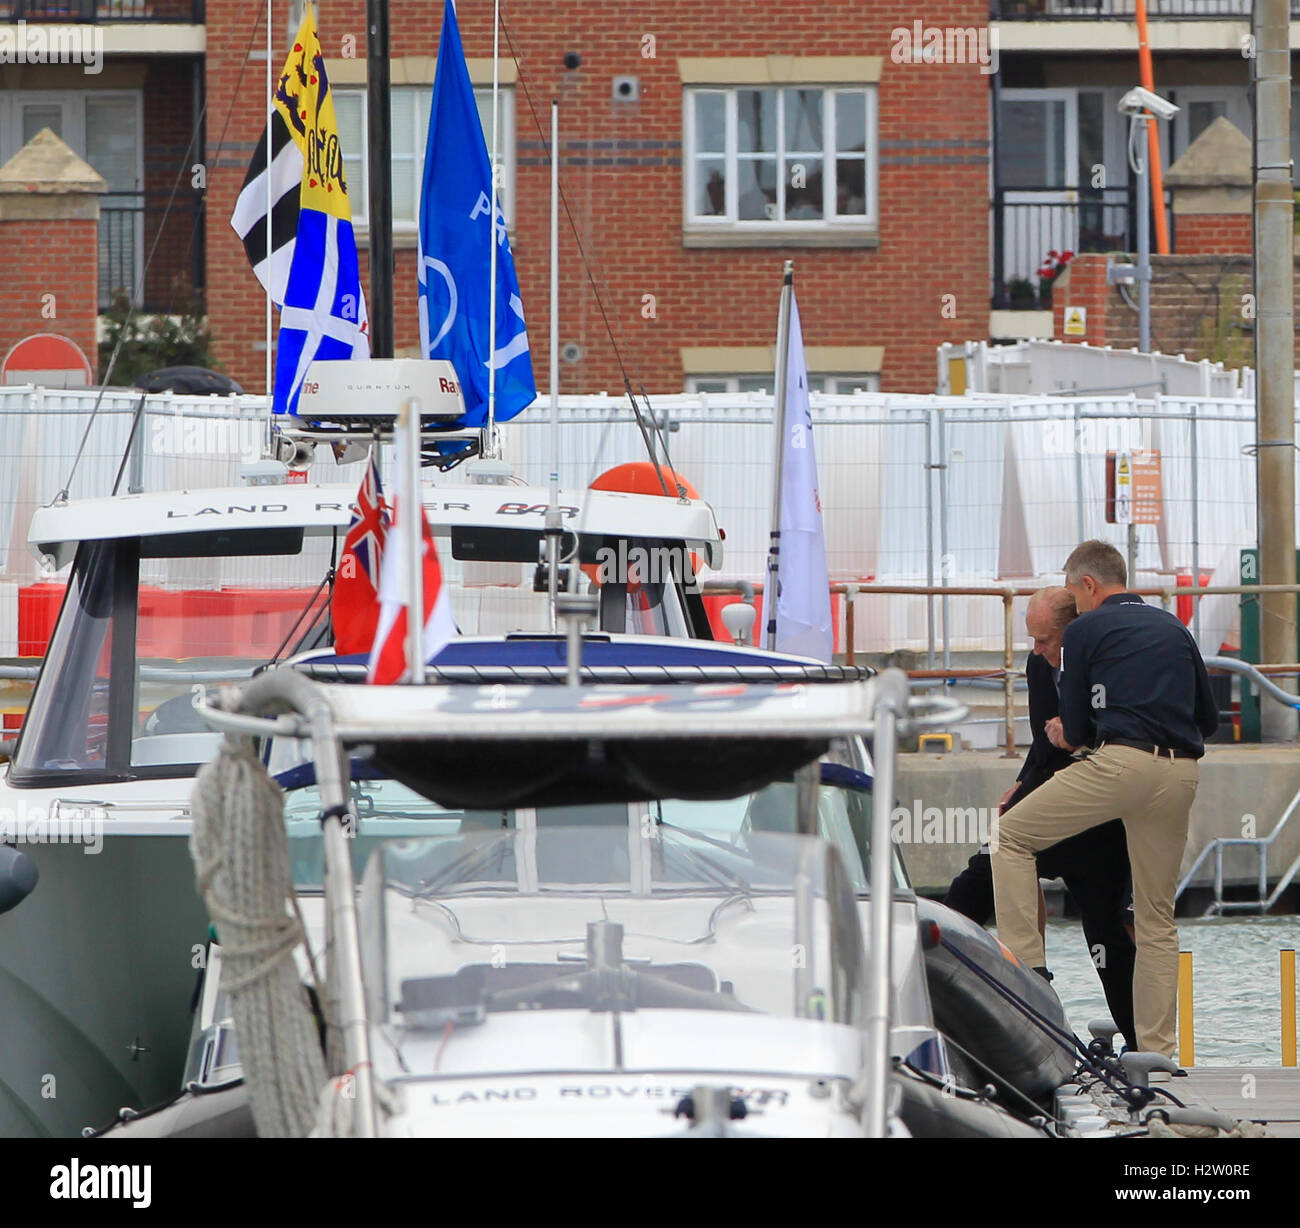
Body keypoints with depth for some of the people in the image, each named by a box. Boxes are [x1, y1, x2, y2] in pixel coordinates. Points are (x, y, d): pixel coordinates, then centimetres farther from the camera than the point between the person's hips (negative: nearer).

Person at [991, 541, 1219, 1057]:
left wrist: (1071, 736, 29)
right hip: (1180, 776, 6)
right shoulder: (1174, 628, 22)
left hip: (1121, 763, -6)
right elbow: (1208, 719, 24)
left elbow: (1076, 729, 6)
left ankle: (1024, 964, 0)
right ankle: (1156, 1051, 10)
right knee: (1157, 918, 12)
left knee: (1011, 836, 11)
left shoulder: (1085, 630, 6)